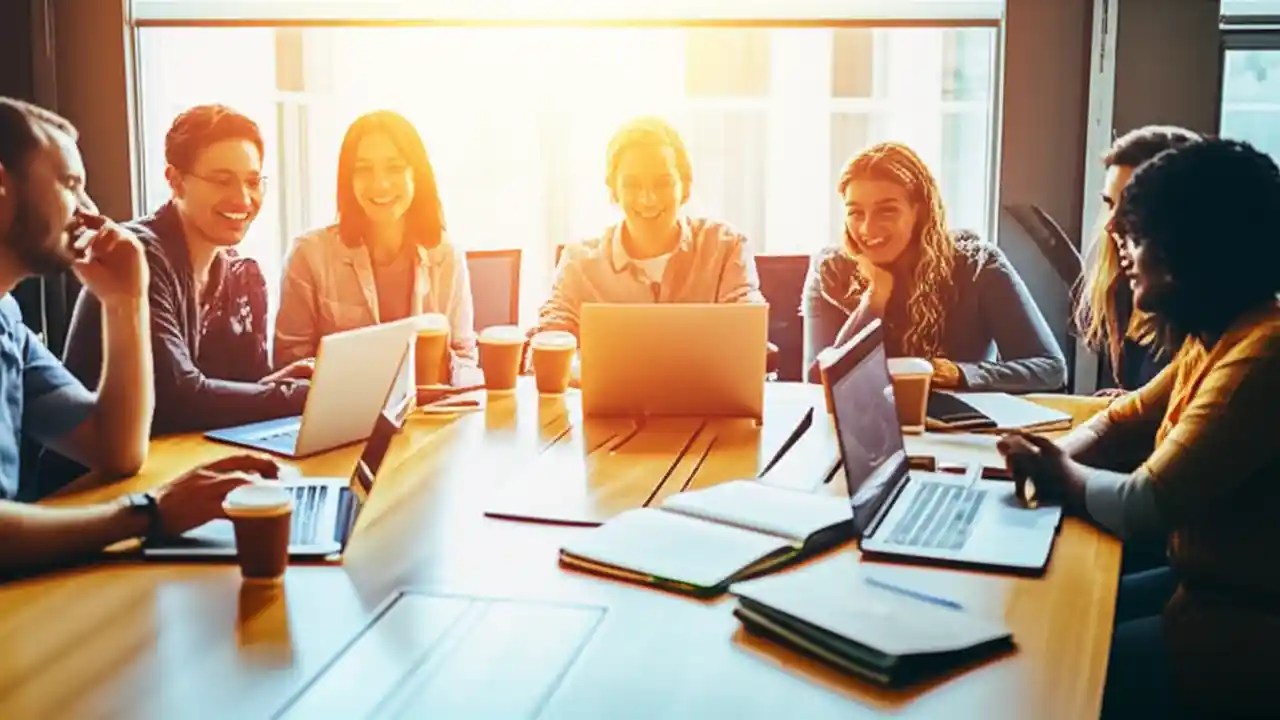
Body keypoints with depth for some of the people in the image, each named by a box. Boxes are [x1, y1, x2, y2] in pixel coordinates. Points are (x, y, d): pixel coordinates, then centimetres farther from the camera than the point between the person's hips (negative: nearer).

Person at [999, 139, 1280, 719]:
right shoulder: (1217, 334, 5)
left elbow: (1144, 507, -27)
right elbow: (1129, 419, 15)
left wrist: (1062, 476, -7)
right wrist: (1054, 457, -5)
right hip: (1208, 584, 9)